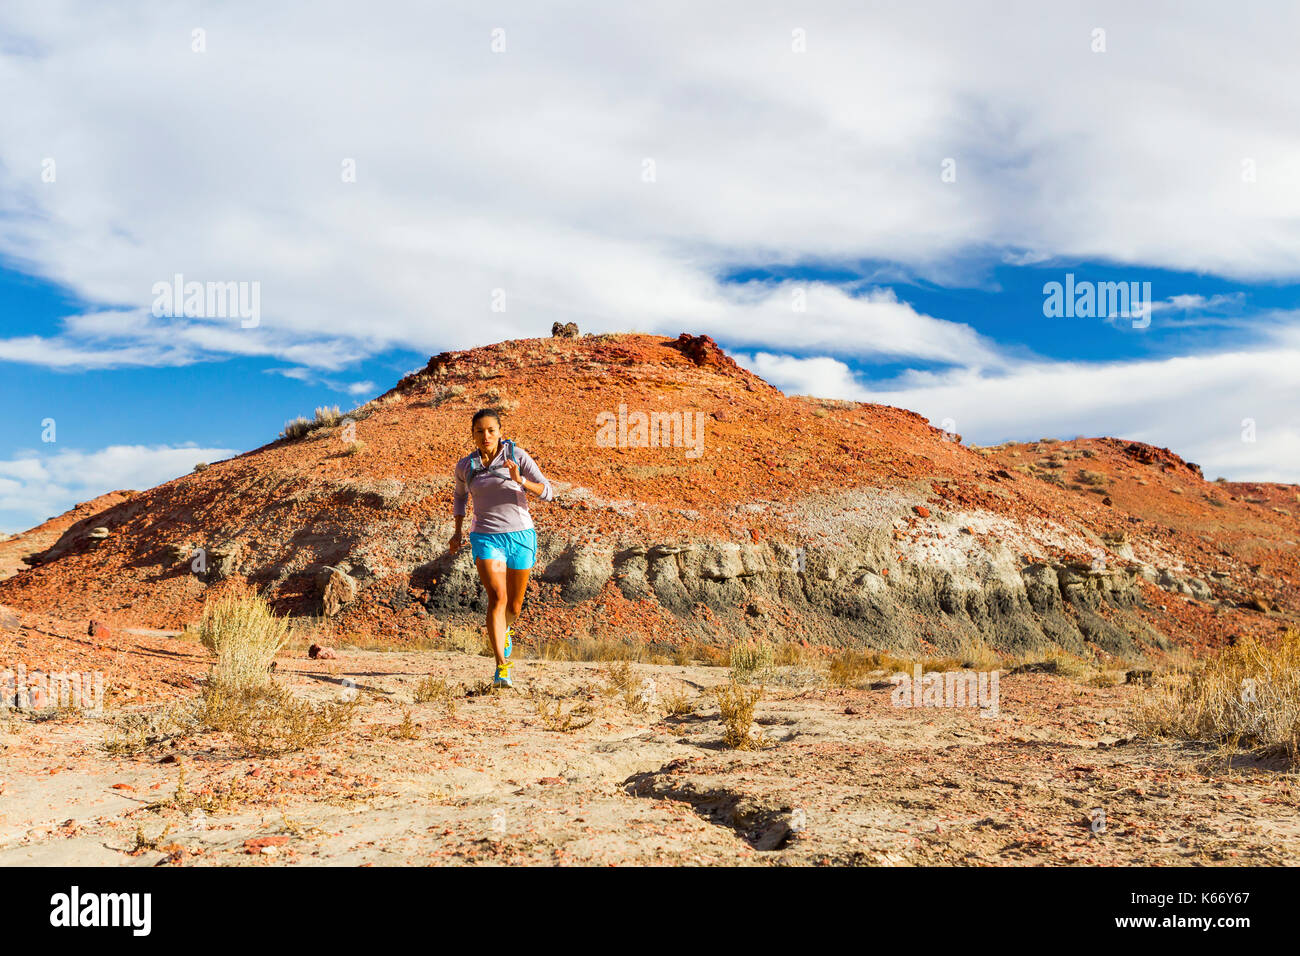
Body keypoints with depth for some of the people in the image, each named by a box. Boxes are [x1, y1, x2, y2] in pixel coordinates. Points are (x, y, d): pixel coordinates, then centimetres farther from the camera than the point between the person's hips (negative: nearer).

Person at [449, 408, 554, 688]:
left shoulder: (517, 455, -5)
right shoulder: (465, 466, 3)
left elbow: (547, 492, -8)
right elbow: (460, 496, 24)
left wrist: (520, 479, -25)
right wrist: (457, 531, 15)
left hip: (520, 536, 0)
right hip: (486, 538, 0)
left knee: (514, 604, 13)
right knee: (497, 598, -20)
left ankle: (505, 629, 49)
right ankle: (502, 668, -22)